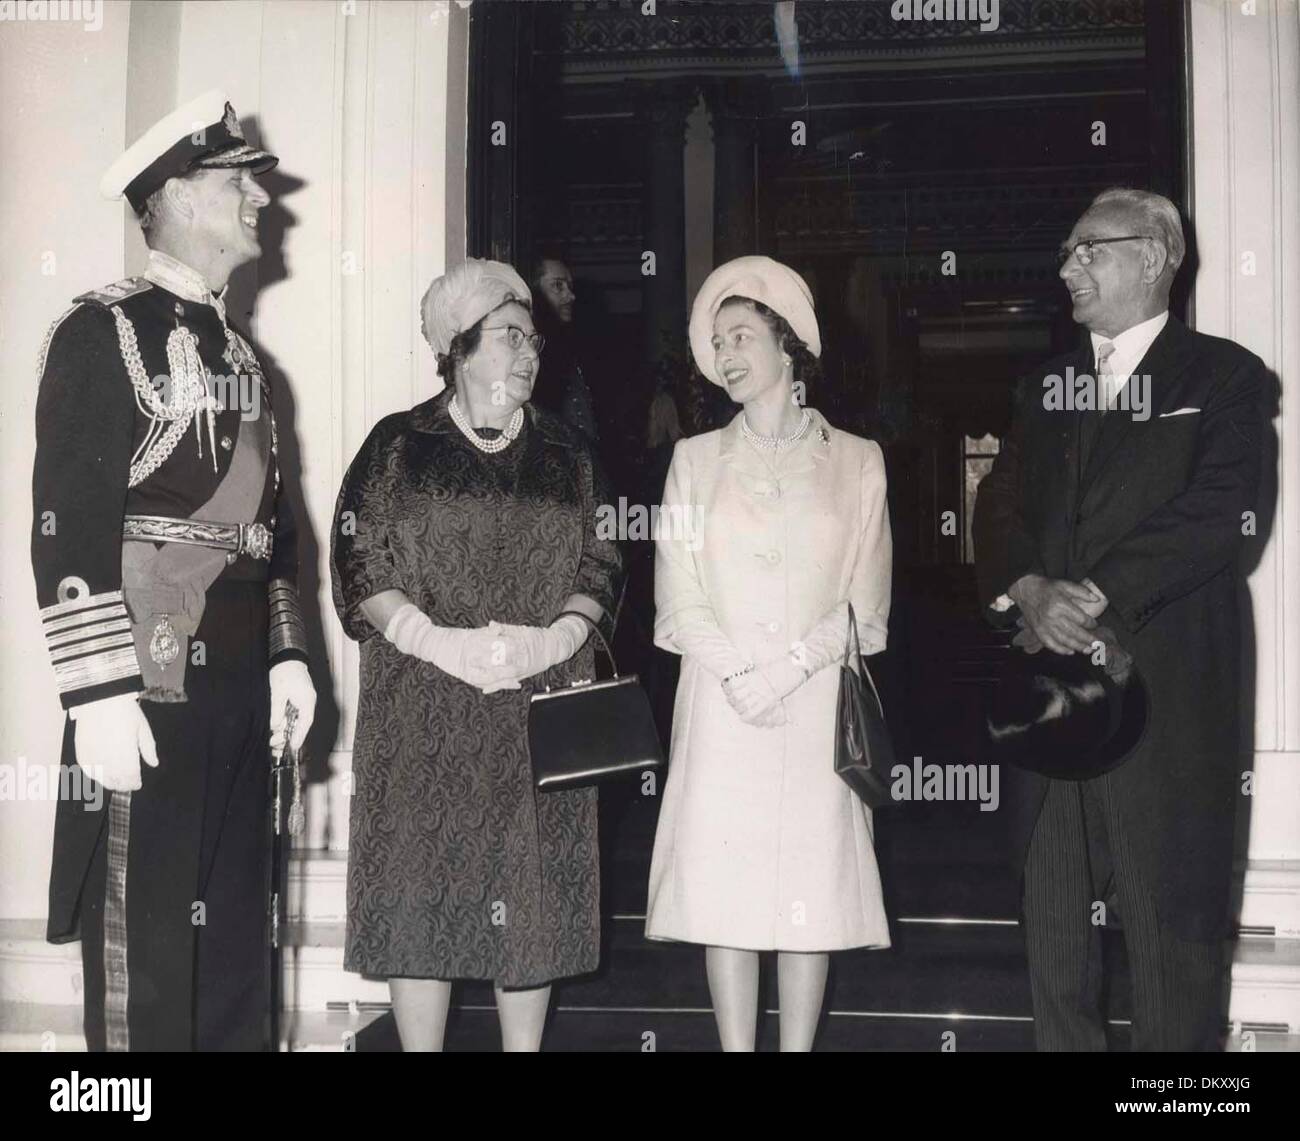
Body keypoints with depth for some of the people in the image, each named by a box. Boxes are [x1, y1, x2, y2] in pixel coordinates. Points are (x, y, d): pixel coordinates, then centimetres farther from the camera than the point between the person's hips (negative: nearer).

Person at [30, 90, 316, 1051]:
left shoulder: (241, 354, 17)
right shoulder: (105, 332, -7)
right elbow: (65, 524, -15)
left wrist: (287, 653, 12)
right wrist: (99, 694, -19)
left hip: (239, 698, 8)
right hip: (149, 692, -7)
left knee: (234, 947, 14)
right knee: (142, 963, -1)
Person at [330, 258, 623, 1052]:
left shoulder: (567, 454, 13)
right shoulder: (399, 445, 5)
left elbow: (602, 569, 9)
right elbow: (361, 568, -2)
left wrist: (556, 638, -9)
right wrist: (440, 641, -15)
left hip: (540, 713, 2)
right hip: (423, 720, -2)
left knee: (532, 896, 4)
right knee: (423, 893, -2)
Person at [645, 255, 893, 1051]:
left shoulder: (857, 461, 7)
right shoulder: (697, 458, 10)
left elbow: (867, 602, 2)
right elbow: (678, 596, 4)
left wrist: (788, 667, -12)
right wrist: (735, 673, -12)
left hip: (817, 705, 0)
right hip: (720, 708, 1)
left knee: (813, 891, 0)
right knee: (724, 892, -1)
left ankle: (799, 1045, 9)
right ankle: (736, 1045, 7)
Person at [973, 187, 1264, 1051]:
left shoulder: (1222, 376, 2)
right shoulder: (1049, 388, 19)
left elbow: (1217, 512, -11)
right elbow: (1001, 510, 10)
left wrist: (1096, 595, -17)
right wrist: (1028, 589, -11)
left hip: (1165, 694, -5)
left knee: (1172, 924, 0)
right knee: (1054, 922, 10)